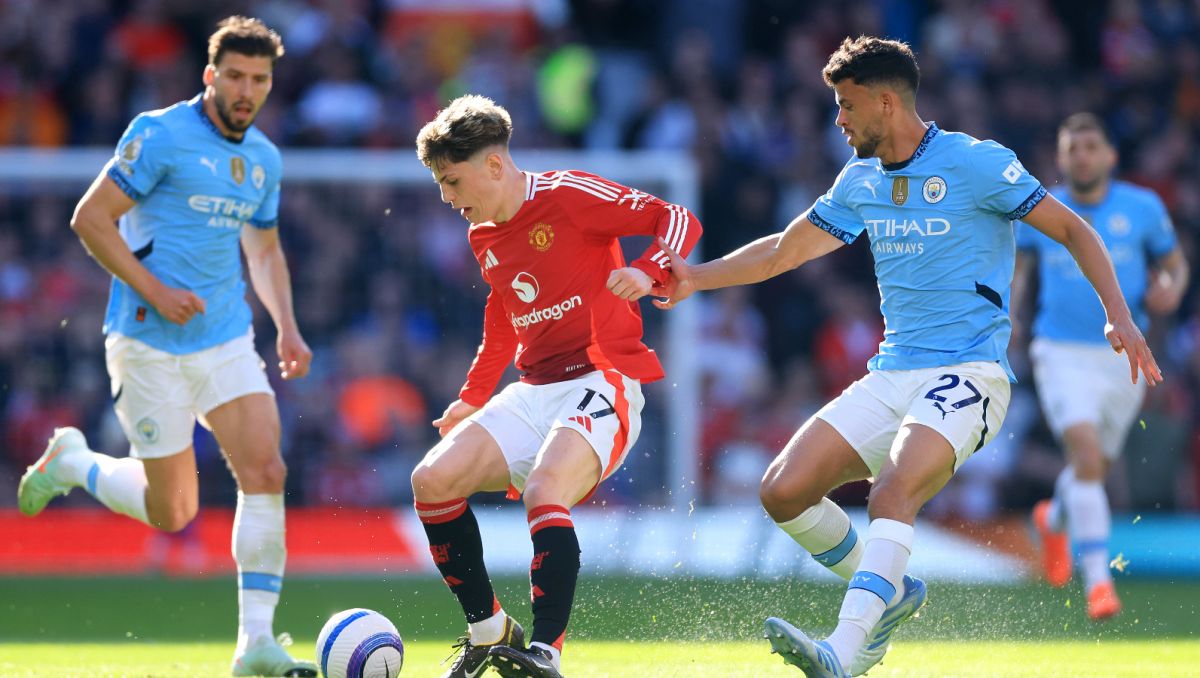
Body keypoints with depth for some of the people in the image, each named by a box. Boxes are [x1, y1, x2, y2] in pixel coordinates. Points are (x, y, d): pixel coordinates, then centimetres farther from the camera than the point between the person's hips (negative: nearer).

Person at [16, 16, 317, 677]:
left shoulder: (263, 158, 10)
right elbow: (90, 218, -11)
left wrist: (287, 328, 9)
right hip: (150, 346, -6)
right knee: (172, 512, 0)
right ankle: (71, 461, 29)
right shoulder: (160, 135, -11)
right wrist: (153, 291, -18)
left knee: (266, 472, -13)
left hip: (228, 340, 6)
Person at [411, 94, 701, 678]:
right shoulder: (484, 238, 14)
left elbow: (678, 220, -11)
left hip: (602, 383, -8)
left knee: (544, 494, -33)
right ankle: (488, 630, 2)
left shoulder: (568, 196, -9)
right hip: (533, 393, 8)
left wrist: (646, 270, -29)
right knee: (433, 480, -11)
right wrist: (473, 397, 33)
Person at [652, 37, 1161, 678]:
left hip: (967, 375, -7)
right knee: (784, 491, -6)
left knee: (892, 494, -31)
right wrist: (698, 277, 12)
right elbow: (786, 248, 23)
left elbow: (1072, 229, -3)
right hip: (890, 377, 7)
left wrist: (1118, 316, -14)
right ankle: (886, 592, 15)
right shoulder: (860, 182, 13)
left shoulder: (976, 163, -7)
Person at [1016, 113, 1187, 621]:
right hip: (1062, 354, -2)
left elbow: (1174, 263, 13)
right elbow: (1018, 265, 17)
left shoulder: (1142, 208, 0)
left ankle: (1054, 520, 51)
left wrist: (1170, 289, -10)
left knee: (1095, 468, 15)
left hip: (1123, 357, 2)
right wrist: (1004, 319, 2)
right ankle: (1097, 580, -22)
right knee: (1086, 455, -23)